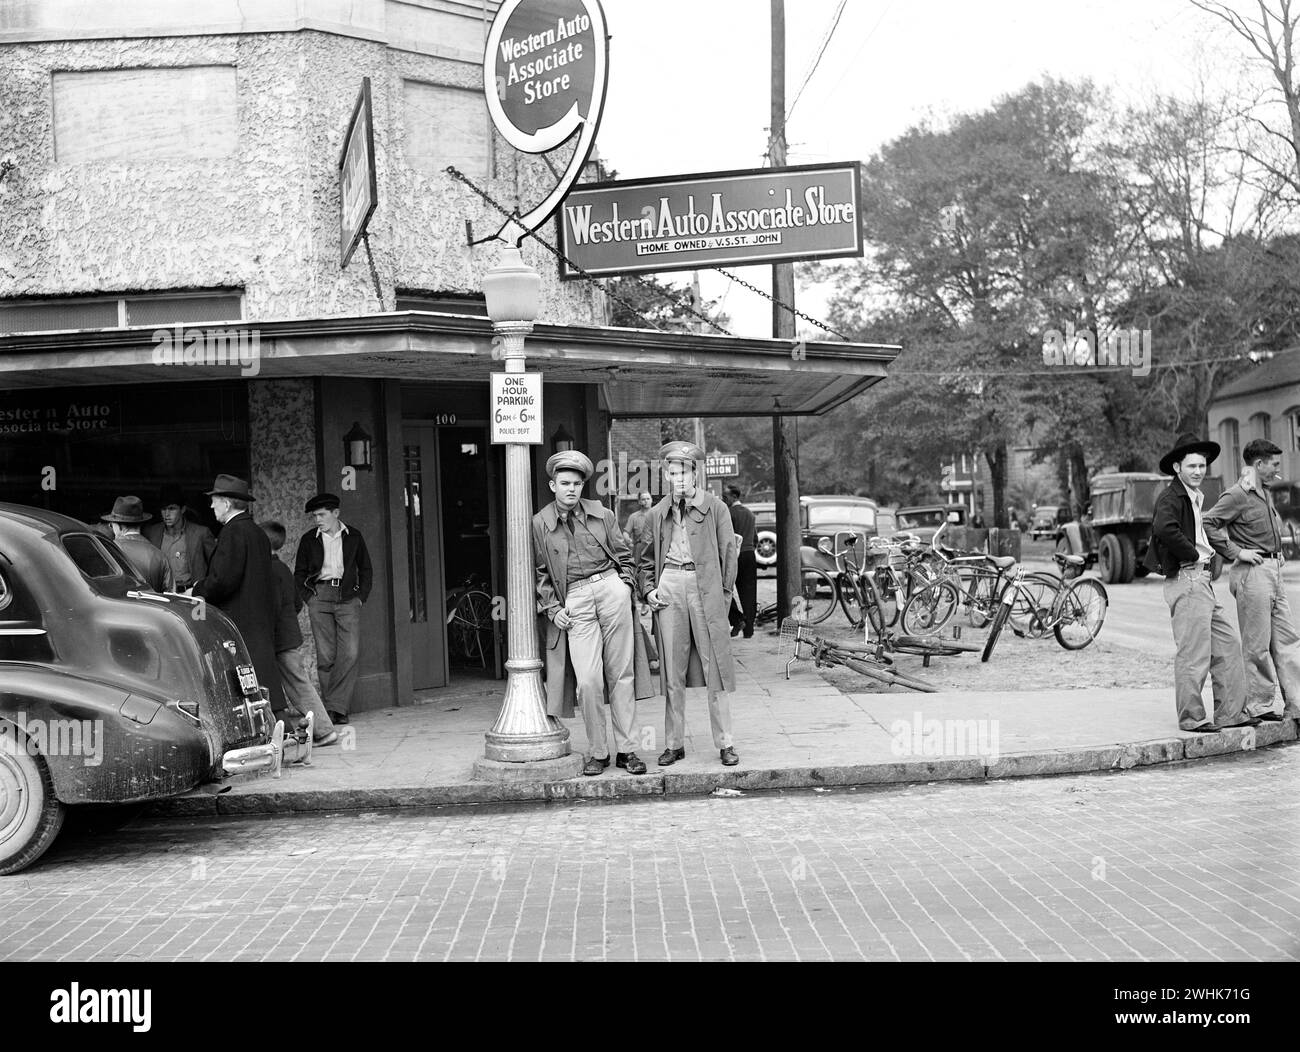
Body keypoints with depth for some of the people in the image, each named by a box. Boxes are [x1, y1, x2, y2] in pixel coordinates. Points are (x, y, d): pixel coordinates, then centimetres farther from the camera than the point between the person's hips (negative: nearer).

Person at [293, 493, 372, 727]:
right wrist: (309, 598, 2)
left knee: (350, 653, -12)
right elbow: (299, 573, 15)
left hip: (348, 598, 0)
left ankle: (336, 706, -8)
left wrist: (361, 597, 4)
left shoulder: (353, 536, 9)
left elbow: (365, 569, 15)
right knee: (326, 655, -5)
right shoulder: (309, 539, 9)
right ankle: (332, 708, 1)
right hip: (320, 596, 0)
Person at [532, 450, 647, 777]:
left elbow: (624, 556, 18)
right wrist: (553, 609, 2)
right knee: (588, 680, -10)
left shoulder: (602, 514, 10)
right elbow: (540, 573, 11)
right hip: (574, 600, -1)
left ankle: (626, 750, 9)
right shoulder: (540, 524, 6)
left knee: (621, 674, 1)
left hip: (611, 588, 1)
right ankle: (598, 752, 5)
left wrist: (624, 587, 5)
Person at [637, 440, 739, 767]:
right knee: (672, 673, 5)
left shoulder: (715, 508, 3)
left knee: (714, 670, -1)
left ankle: (725, 744, 7)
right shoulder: (658, 513, 12)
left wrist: (722, 597, -3)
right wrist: (647, 589, 5)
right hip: (669, 586, 3)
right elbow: (644, 559, 20)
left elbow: (729, 554, 3)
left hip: (705, 587, -3)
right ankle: (674, 744, 13)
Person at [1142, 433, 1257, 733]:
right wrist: (1194, 554, -19)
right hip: (1186, 581, -10)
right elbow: (1164, 529, -32)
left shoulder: (1194, 498, 20)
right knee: (1193, 653, -6)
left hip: (1202, 581, 10)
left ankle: (1229, 712, 17)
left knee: (1227, 646, 11)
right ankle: (1191, 717, 2)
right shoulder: (1171, 498, -12)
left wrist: (1209, 551, 15)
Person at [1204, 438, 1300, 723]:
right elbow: (1208, 525, -21)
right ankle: (1259, 705, 6)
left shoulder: (1265, 493, 16)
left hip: (1273, 571, 9)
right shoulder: (1237, 495, -13)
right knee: (1257, 644, -3)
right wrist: (1236, 552, -19)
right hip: (1252, 572, -9)